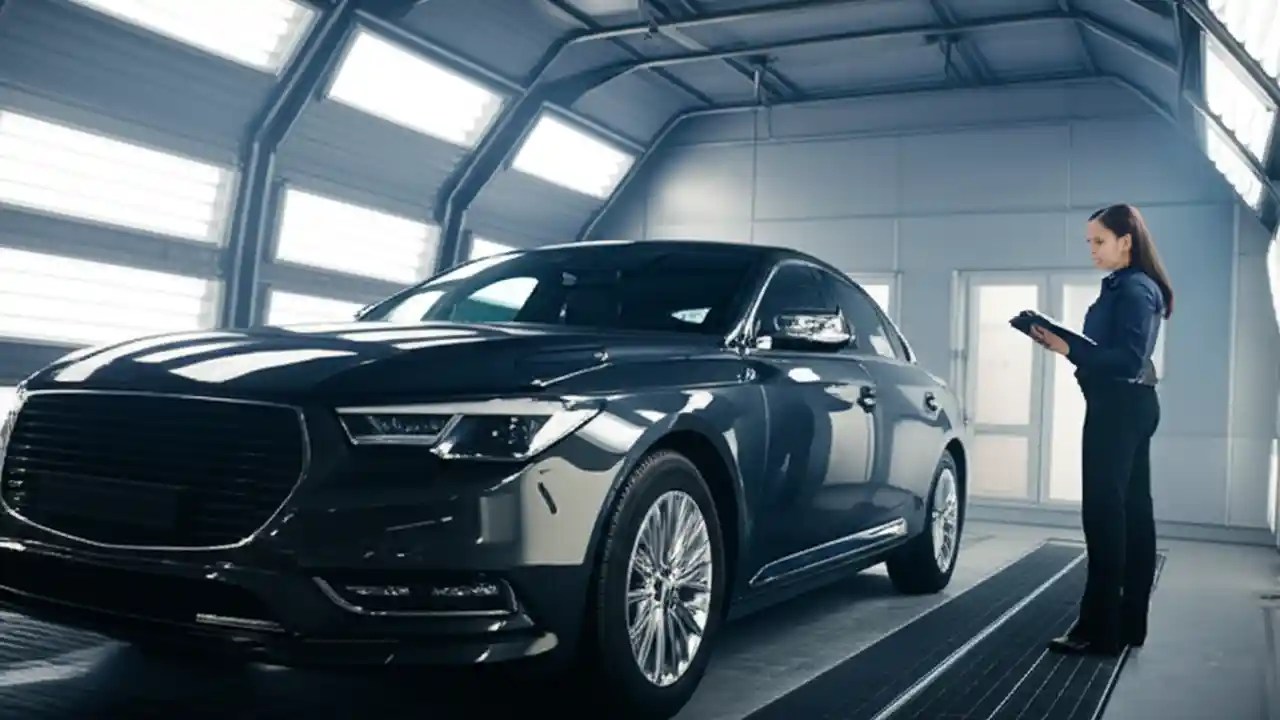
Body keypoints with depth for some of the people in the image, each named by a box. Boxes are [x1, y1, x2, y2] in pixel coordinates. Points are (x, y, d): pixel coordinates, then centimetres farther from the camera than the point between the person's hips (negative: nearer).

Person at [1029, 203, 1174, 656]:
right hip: (1131, 407, 11)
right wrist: (1065, 342, 2)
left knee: (1104, 513, -10)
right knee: (1130, 512, 11)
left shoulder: (1133, 288, -13)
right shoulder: (1127, 287, 17)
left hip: (1117, 408, -11)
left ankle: (1101, 630, -7)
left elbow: (1128, 360, -21)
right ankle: (1128, 623, 19)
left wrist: (1069, 349, -25)